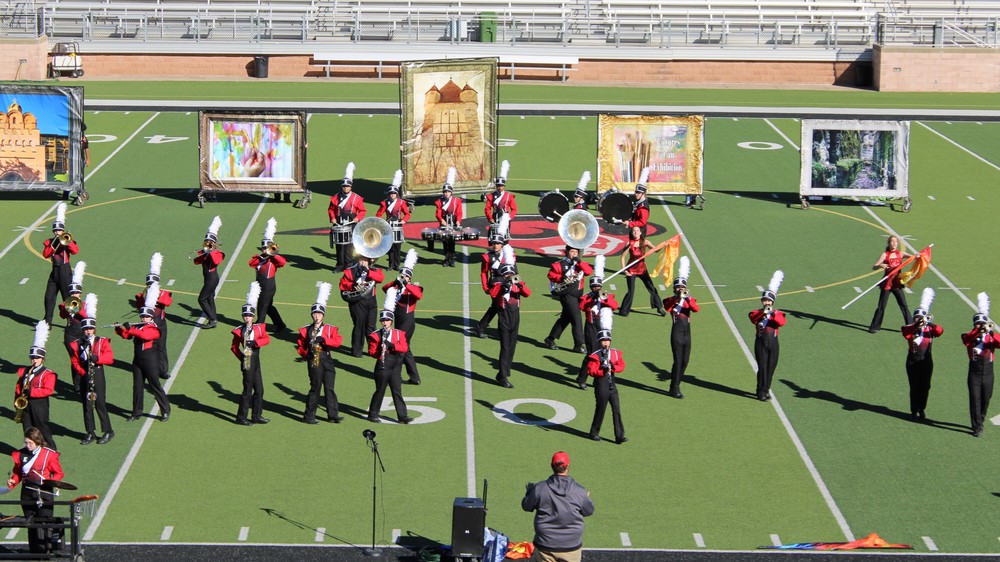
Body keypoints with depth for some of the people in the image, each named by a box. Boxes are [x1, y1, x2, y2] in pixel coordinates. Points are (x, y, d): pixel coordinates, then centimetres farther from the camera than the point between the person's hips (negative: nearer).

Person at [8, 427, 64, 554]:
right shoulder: (21, 454, 5)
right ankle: (35, 550, 15)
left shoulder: (49, 454, -5)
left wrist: (51, 481, -17)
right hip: (27, 492, 4)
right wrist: (13, 481, -5)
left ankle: (48, 548, 4)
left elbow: (59, 473, 1)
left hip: (44, 492, -3)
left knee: (45, 520, -4)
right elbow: (17, 472, 15)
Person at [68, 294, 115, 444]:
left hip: (97, 377, -3)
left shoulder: (103, 342, 0)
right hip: (84, 378, 3)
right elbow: (74, 361, 2)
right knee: (87, 405, 6)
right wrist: (82, 372, -13)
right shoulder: (77, 344, 6)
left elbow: (110, 357, -9)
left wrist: (97, 358, -25)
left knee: (100, 404, -4)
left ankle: (108, 432, 7)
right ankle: (90, 434, 12)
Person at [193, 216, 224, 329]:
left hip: (212, 279, -9)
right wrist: (203, 254, -14)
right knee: (210, 299, 12)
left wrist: (211, 252, -21)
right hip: (208, 279, 9)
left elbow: (216, 261, -31)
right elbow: (196, 261, 1)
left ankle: (213, 319, -10)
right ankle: (214, 321, 18)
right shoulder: (205, 252, 12)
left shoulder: (217, 252, -10)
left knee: (201, 299, -10)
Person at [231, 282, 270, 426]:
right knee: (248, 390, -5)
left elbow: (267, 339, -8)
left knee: (259, 390, 10)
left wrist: (255, 342, -22)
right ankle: (241, 418, 2)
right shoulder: (239, 331, -3)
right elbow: (234, 347, 4)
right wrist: (241, 357, -5)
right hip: (248, 362, -6)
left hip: (256, 361, 6)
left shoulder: (259, 328, 7)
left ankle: (257, 416, 20)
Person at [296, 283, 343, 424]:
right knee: (315, 387, -4)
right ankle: (309, 416, 3)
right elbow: (300, 347, 12)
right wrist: (307, 354, -7)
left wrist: (324, 339, -21)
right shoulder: (305, 330, 7)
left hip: (327, 360, 2)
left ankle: (333, 415, 11)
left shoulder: (330, 329, 6)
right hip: (314, 362, -2)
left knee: (329, 388, 5)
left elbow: (338, 341, -10)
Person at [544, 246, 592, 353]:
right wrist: (561, 278, -20)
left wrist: (580, 262, -15)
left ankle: (550, 339, 28)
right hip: (568, 295, -7)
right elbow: (551, 274, -5)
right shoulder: (561, 264, -6)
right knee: (576, 318, -11)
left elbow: (589, 271, -5)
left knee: (565, 318, 16)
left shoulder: (580, 264, 10)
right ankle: (579, 345, -6)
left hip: (578, 294, 7)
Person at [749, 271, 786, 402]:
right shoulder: (757, 312, 2)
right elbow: (753, 318, -21)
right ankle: (761, 393, -5)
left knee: (771, 367, 7)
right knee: (762, 367, -7)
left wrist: (772, 314, -30)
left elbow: (782, 322, -15)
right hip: (761, 343, -2)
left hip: (773, 343, 2)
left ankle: (766, 389, 21)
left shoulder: (777, 313, 6)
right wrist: (763, 313, -37)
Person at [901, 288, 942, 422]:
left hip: (927, 362, 2)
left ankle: (922, 410, 23)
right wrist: (917, 324, -41)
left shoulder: (929, 329, 1)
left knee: (925, 387, 7)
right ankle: (914, 412, 8)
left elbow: (940, 331, -18)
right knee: (914, 387, 0)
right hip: (913, 362, -2)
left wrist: (929, 323, -34)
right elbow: (905, 332, -26)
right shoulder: (910, 329, -3)